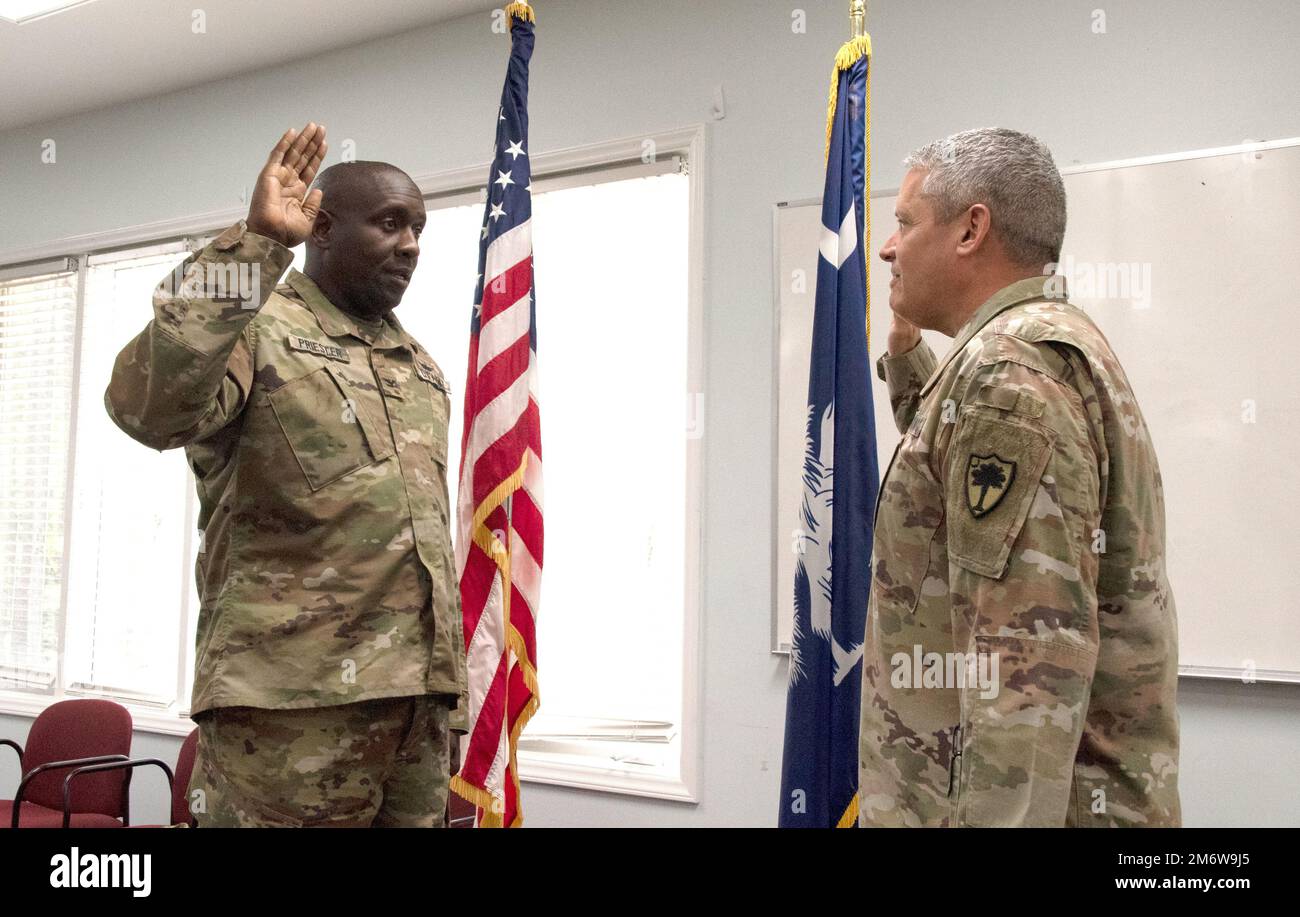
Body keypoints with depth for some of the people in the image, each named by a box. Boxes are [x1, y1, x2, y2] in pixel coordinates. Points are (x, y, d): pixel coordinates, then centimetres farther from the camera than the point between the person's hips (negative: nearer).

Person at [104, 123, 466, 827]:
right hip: (291, 691, -7)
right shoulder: (257, 329, -2)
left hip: (419, 692, 7)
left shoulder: (420, 366, 20)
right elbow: (148, 407, -24)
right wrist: (254, 244, -23)